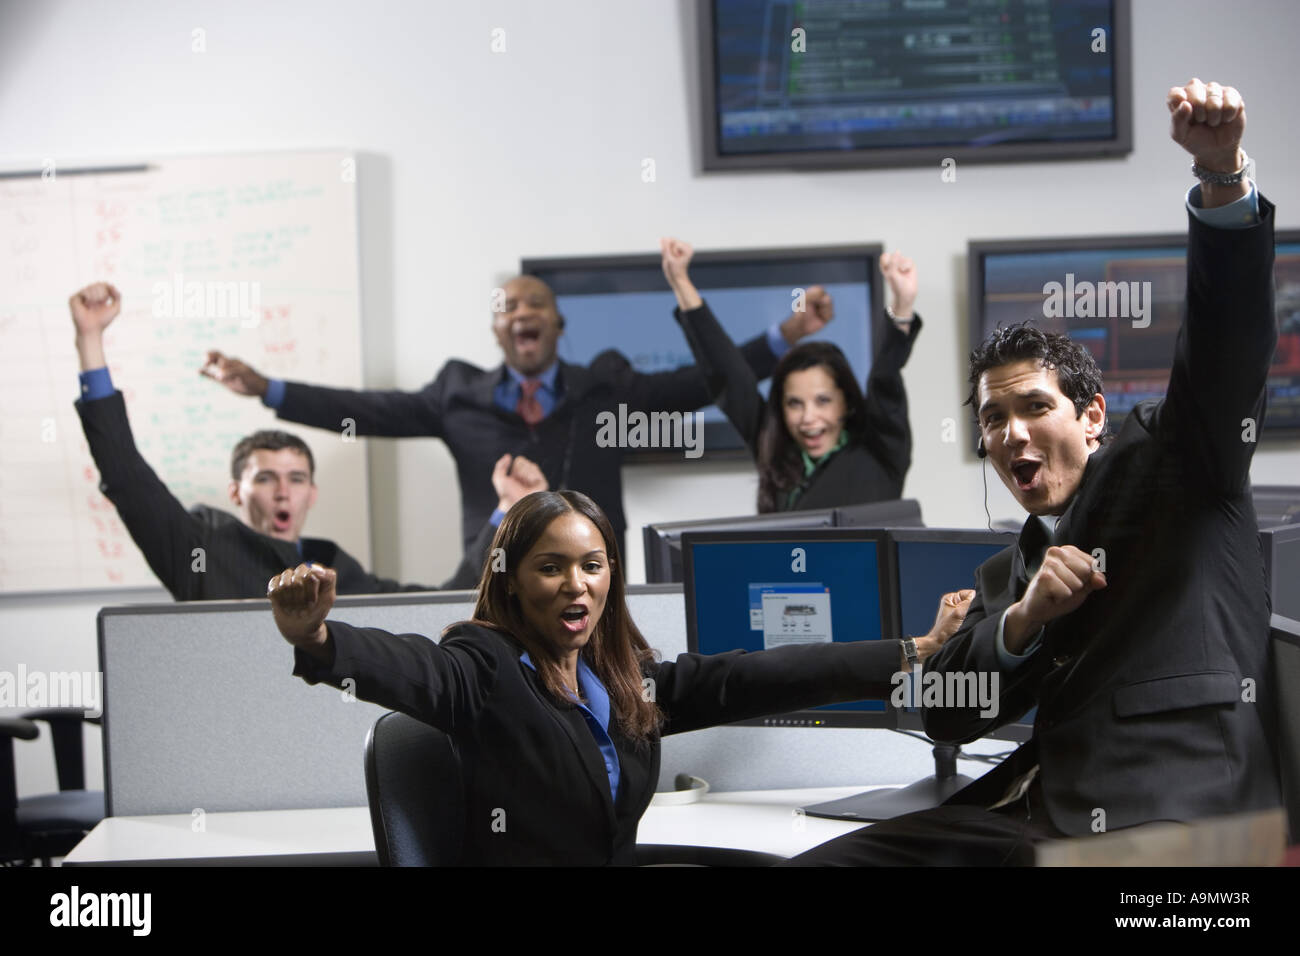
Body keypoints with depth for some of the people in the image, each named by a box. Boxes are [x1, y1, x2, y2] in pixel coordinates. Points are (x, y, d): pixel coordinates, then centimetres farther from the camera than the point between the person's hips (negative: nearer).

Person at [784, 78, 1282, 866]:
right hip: (1033, 816, 6)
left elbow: (1229, 338, -6)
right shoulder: (1006, 574, 26)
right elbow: (946, 719, 17)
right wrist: (1022, 620, -3)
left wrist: (1222, 174, -23)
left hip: (1174, 821, -6)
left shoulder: (1168, 462, 10)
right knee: (821, 860, -9)